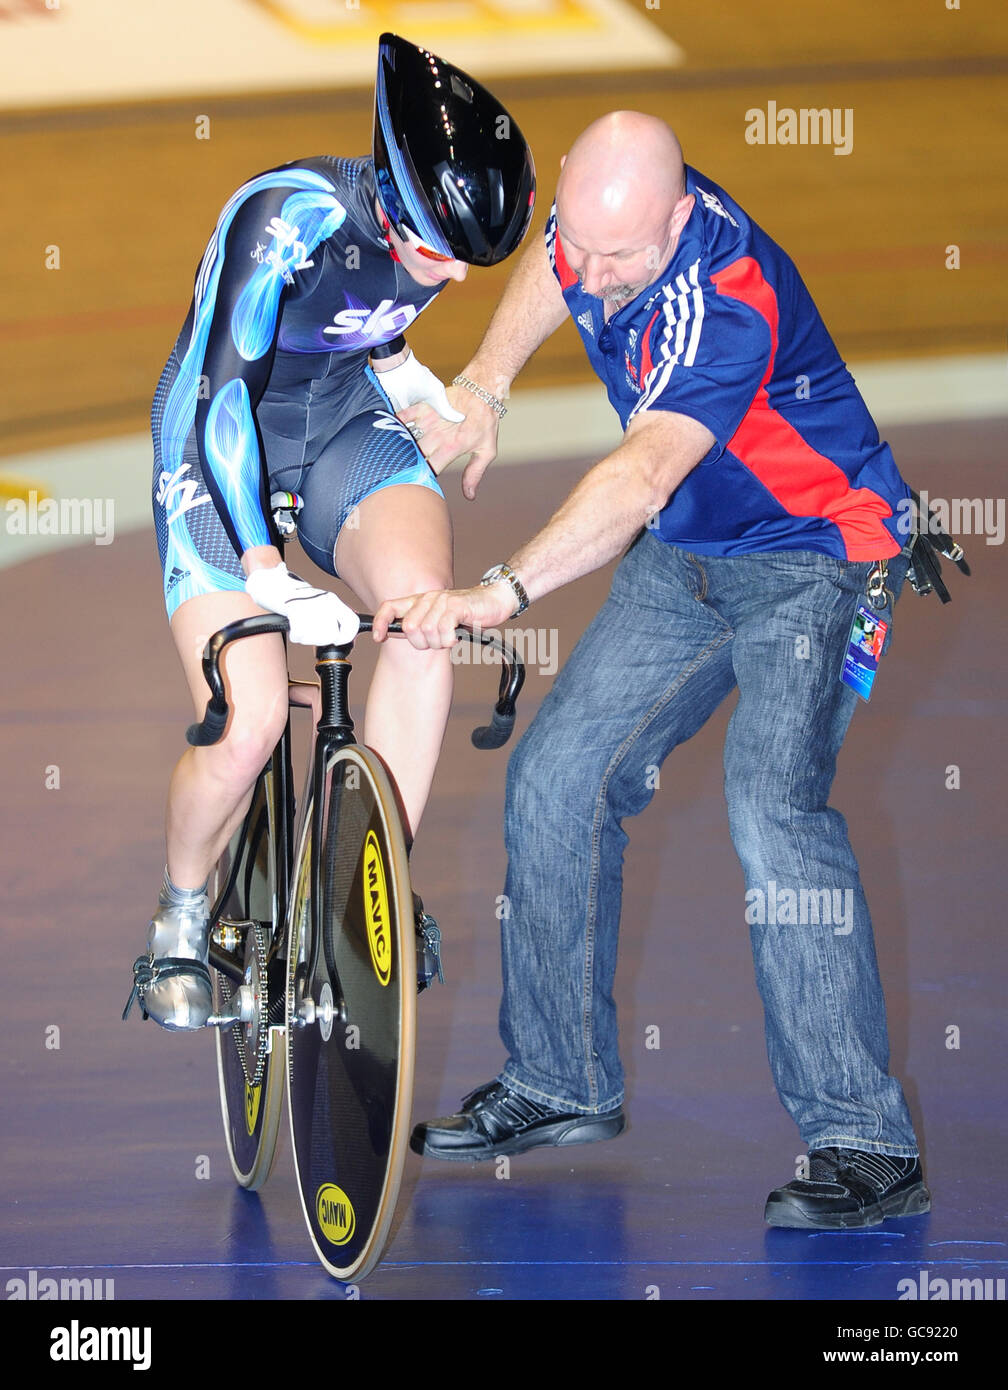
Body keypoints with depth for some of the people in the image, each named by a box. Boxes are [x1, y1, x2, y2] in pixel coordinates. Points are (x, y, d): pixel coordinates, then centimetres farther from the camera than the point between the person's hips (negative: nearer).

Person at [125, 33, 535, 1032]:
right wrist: (265, 574, -40)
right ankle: (180, 921, 11)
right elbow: (218, 396, -34)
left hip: (344, 423, 4)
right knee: (249, 727, -19)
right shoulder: (287, 218, -31)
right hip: (223, 443, -4)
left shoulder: (437, 222, -12)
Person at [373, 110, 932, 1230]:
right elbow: (543, 273, 18)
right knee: (556, 777, 2)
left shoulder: (727, 301, -34)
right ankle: (560, 1084, 16)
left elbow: (643, 474, -48)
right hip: (683, 560, 8)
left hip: (812, 559, -8)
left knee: (773, 809, -26)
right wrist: (481, 387, 5)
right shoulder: (598, 219, -9)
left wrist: (500, 593, -58)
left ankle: (865, 1146, -24)